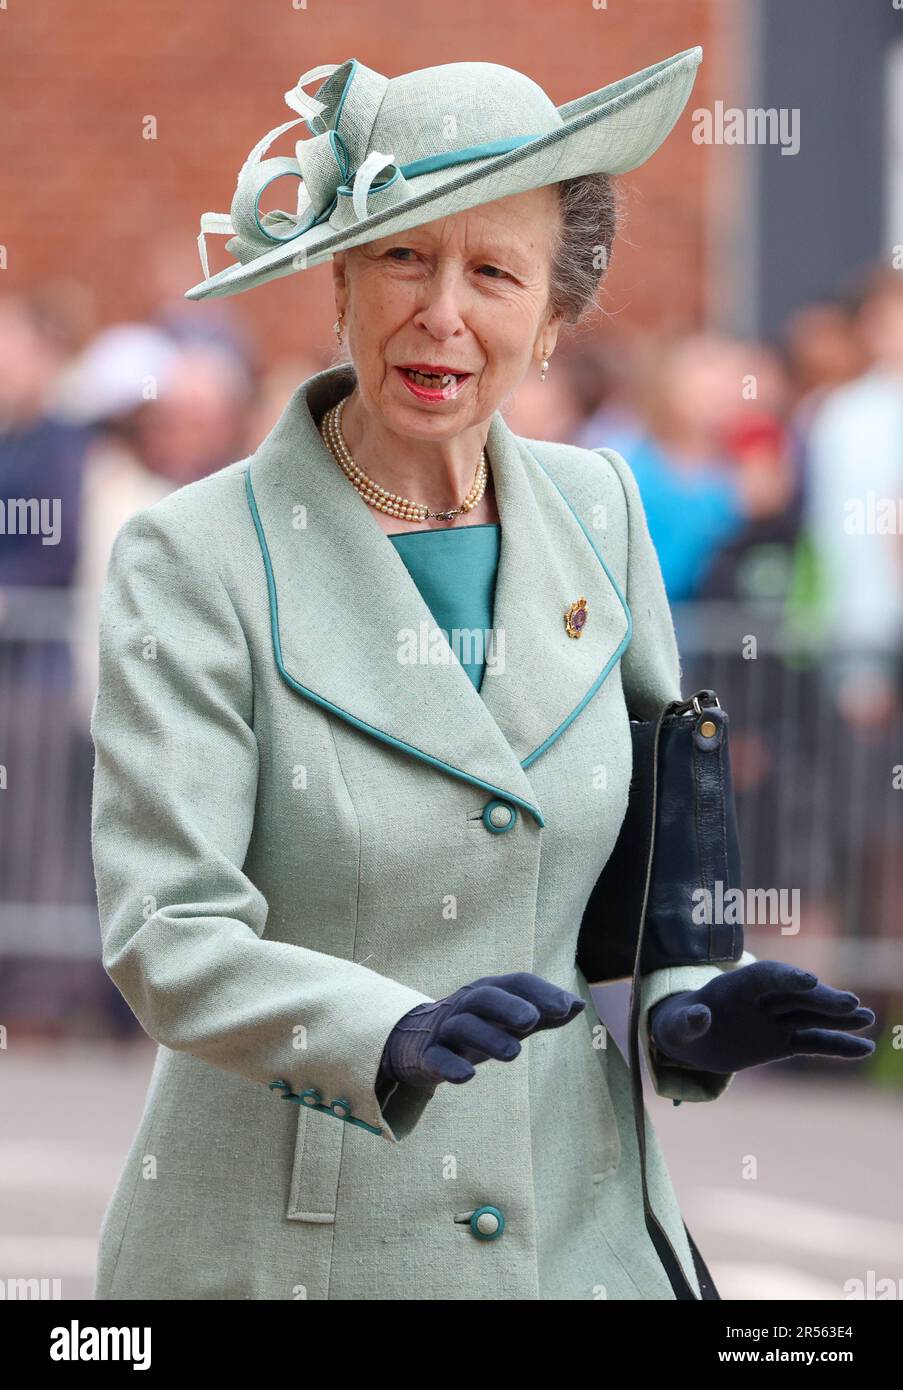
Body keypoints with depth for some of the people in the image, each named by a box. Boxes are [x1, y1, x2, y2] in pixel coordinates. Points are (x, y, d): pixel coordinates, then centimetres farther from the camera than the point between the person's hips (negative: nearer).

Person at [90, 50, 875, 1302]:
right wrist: (395, 1036, -34)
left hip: (576, 1228, 4)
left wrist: (685, 1020, -3)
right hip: (289, 1244, -4)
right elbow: (167, 933, -18)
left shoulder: (594, 510, 4)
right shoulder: (195, 563, -10)